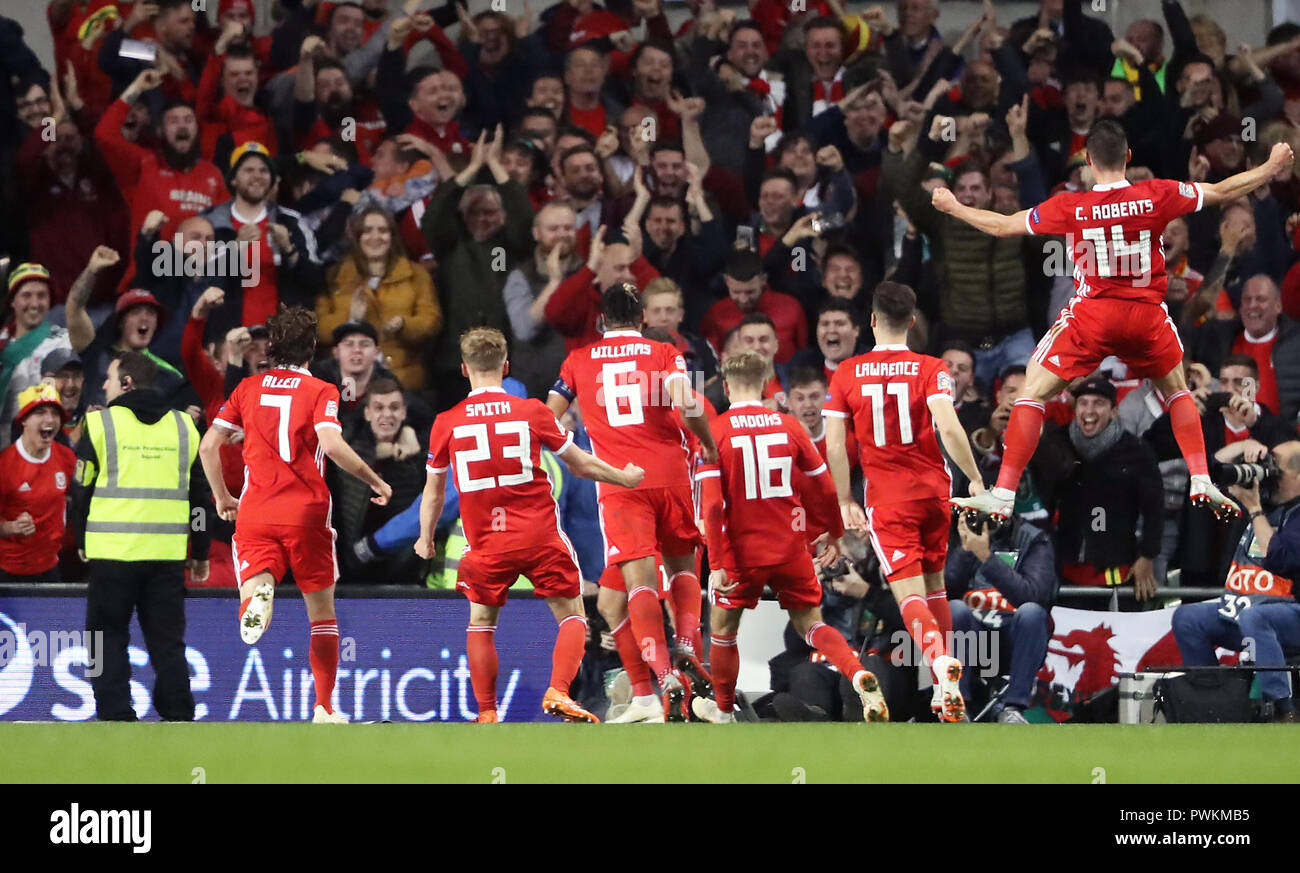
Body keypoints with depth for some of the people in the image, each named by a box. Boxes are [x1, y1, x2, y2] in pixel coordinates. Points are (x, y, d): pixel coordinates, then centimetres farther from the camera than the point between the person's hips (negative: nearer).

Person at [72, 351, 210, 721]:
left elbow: (82, 489, 2)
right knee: (167, 639, 8)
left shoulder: (100, 424, -2)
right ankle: (178, 715, 4)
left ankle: (116, 714, -2)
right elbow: (199, 495, 14)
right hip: (168, 553, 3)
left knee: (108, 638, 5)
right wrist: (200, 554, 21)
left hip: (113, 552, -3)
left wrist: (81, 540, 16)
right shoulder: (184, 427, 10)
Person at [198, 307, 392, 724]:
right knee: (321, 610, 12)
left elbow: (208, 445, 8)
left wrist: (222, 497, 21)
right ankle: (324, 707, 12)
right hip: (306, 513, -2)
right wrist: (376, 482, -4)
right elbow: (331, 444, -16)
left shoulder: (249, 388, 11)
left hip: (254, 513, 2)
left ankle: (258, 596, -46)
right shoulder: (320, 391, 0)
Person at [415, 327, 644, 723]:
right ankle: (558, 692, -11)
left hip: (486, 541, 1)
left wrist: (426, 540, 25)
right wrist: (624, 478, 26)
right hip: (540, 535, -1)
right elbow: (580, 464, 8)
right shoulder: (531, 412, -2)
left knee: (481, 622, 17)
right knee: (572, 615, 9)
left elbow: (433, 492, 9)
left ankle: (486, 713, 10)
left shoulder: (446, 423, 0)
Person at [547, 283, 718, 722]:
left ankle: (666, 677, -25)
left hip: (619, 483, -1)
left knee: (639, 579, -10)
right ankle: (688, 644, -3)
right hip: (671, 473, 1)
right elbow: (685, 403, -8)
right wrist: (710, 447, 8)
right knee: (681, 563, 20)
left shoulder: (579, 360, 13)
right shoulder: (666, 355, 9)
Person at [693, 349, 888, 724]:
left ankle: (723, 710, 31)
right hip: (791, 550, 2)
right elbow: (826, 489, 5)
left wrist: (716, 564, -14)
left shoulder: (714, 431, -7)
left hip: (741, 552, -2)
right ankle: (859, 675, -15)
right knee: (811, 624, 11)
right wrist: (836, 533, 22)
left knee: (722, 625, 18)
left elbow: (711, 504, -15)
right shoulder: (788, 426, 1)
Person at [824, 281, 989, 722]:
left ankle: (940, 659, -36)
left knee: (908, 593, -8)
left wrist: (845, 501, 7)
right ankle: (946, 690, 19)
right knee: (934, 584, 17)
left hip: (887, 500, -1)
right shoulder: (931, 369, -4)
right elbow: (948, 428, -18)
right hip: (934, 489, 1)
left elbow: (834, 445, -2)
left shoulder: (847, 374, 0)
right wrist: (976, 481, -10)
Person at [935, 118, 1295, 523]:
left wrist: (953, 207, 18)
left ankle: (1003, 494, -1)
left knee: (1033, 391, 8)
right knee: (1177, 389, 26)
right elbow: (1222, 192, 5)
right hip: (1147, 315, 2)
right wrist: (1272, 168, 21)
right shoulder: (1157, 196, -7)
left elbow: (1003, 226, 1)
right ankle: (1201, 482, 15)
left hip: (1091, 315, -2)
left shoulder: (1070, 207, -9)